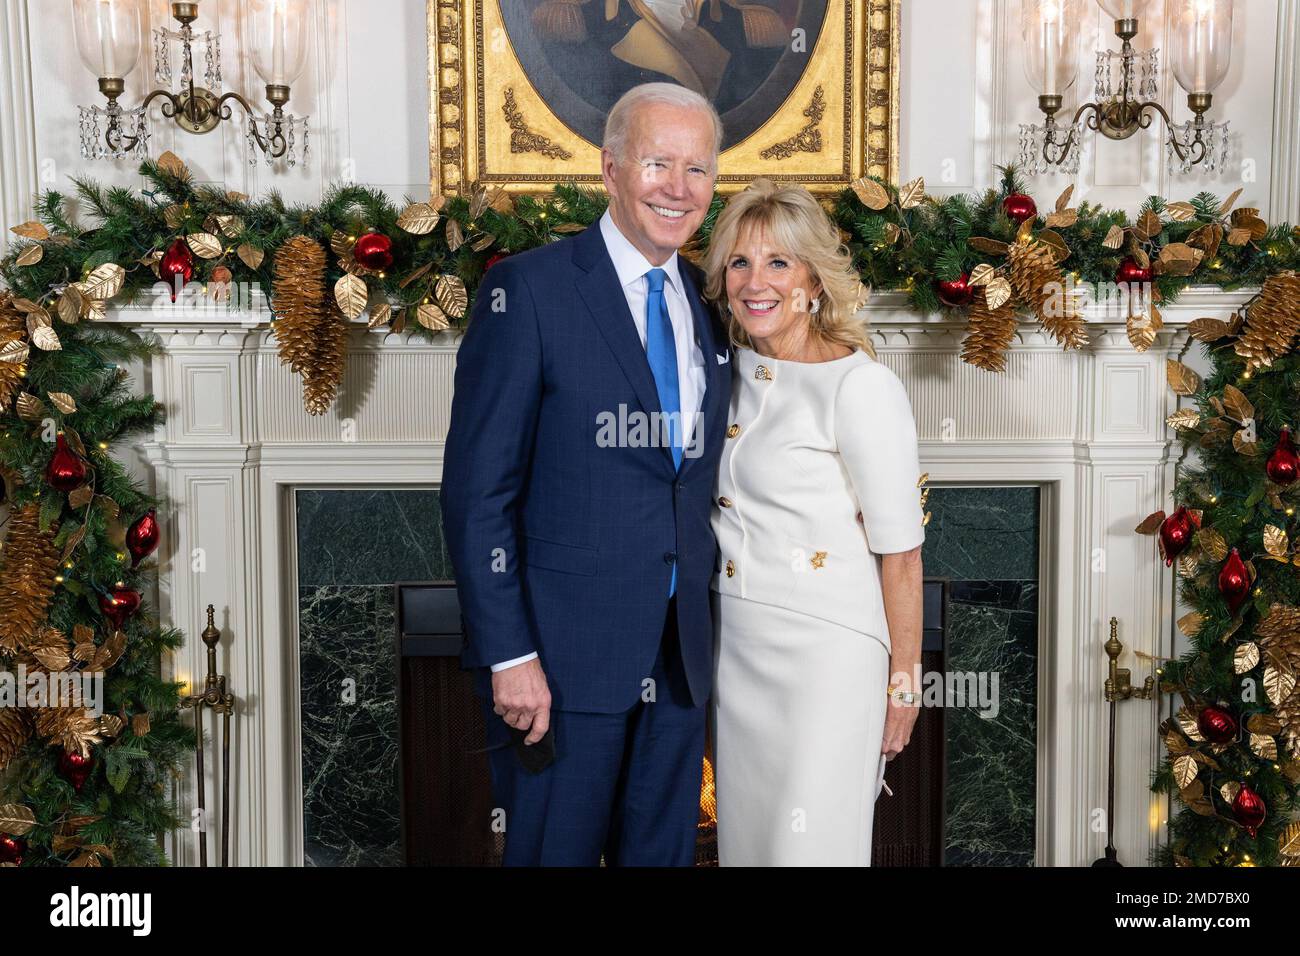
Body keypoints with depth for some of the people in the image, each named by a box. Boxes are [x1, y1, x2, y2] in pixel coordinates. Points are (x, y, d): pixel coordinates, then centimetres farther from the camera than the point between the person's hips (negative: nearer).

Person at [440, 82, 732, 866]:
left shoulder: (712, 304, 10)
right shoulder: (529, 289, -8)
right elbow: (477, 488, -11)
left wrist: (709, 626, 7)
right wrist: (508, 653, -16)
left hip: (681, 655, 6)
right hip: (565, 652, -5)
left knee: (664, 852, 15)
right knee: (555, 850, 7)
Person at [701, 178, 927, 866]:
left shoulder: (860, 385, -15)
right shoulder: (732, 371, 6)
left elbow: (900, 552, -13)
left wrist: (903, 682, -11)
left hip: (825, 653, -7)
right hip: (736, 649, 7)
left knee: (811, 845, -1)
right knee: (743, 834, 15)